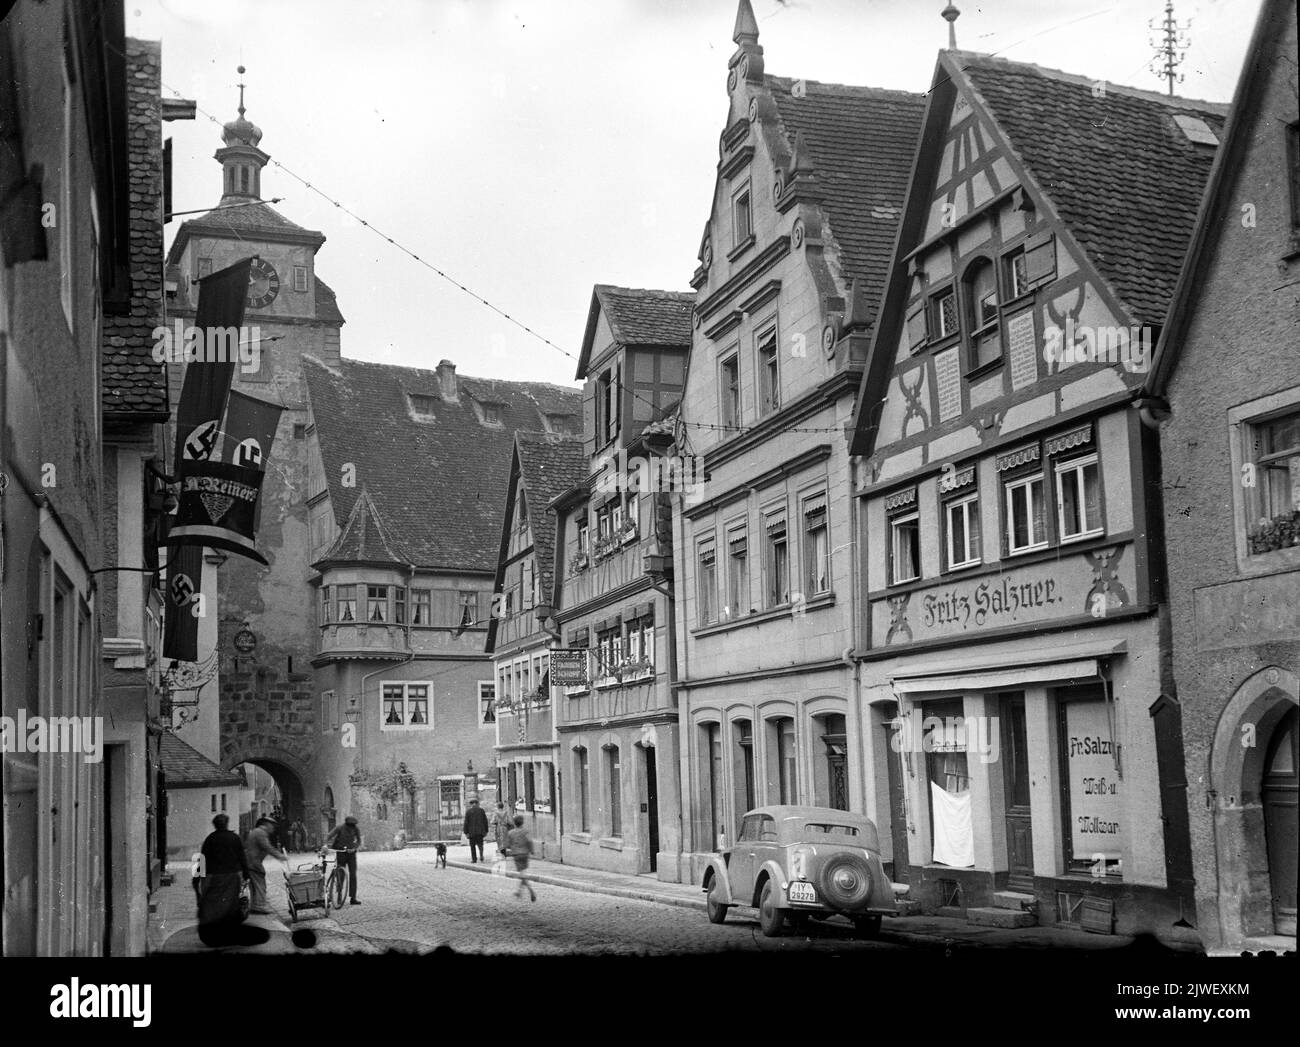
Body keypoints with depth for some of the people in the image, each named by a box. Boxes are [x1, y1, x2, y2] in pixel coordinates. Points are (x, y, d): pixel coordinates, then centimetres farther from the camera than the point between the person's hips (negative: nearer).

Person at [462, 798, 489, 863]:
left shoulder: (468, 812, -2)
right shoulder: (481, 810, 4)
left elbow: (466, 823, -5)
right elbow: (485, 821, 5)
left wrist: (466, 832, -2)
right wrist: (486, 831, 11)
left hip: (472, 832, -2)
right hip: (480, 831, 2)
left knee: (472, 845, 10)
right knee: (480, 843, 12)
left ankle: (474, 859, 7)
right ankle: (481, 854, -13)